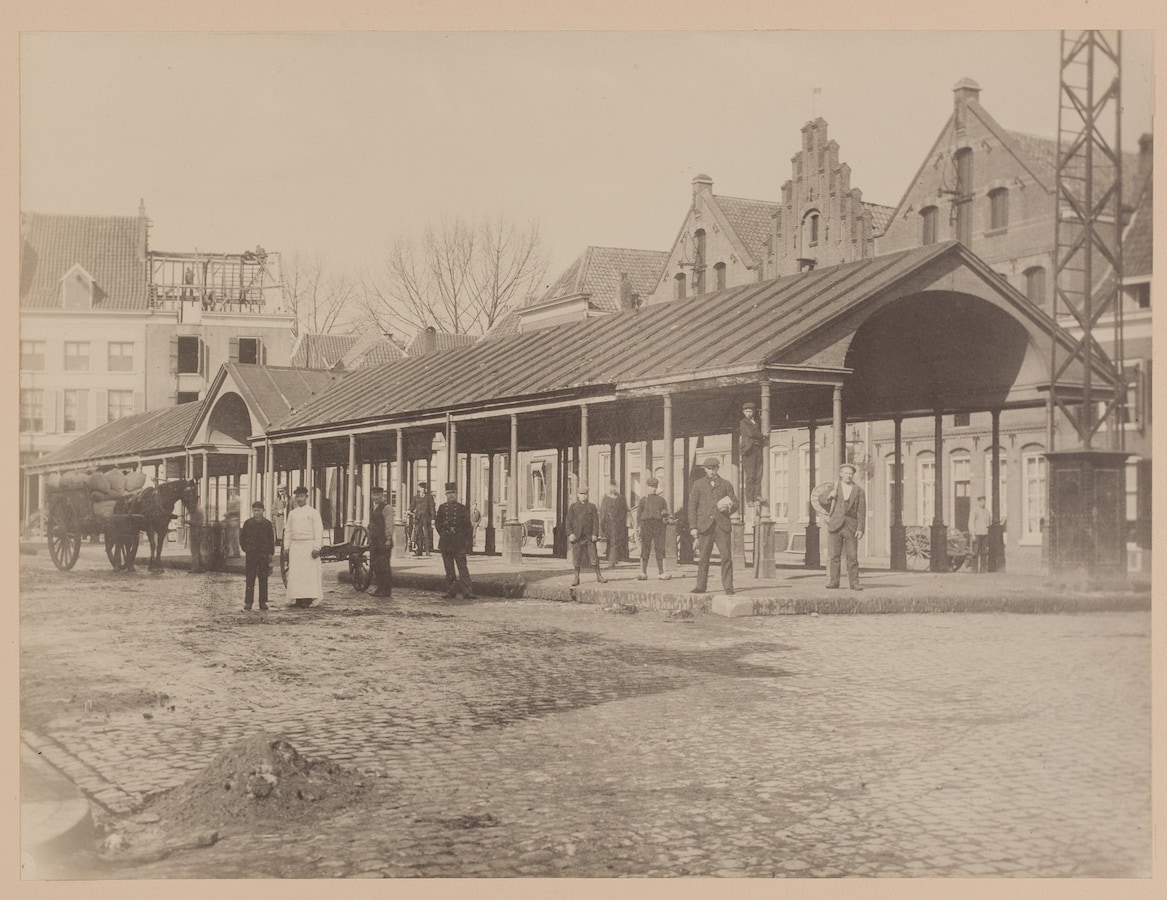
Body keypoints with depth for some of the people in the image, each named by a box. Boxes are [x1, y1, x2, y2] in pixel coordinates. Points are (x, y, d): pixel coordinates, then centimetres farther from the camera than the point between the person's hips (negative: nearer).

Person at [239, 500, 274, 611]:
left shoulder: (267, 524, 3)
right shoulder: (248, 523, 4)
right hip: (251, 554, 0)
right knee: (250, 579, 0)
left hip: (264, 554, 0)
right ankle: (248, 602, 3)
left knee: (263, 579, 3)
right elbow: (242, 538, 11)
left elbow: (271, 539, 6)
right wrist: (245, 549, 1)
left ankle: (263, 602, 8)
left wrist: (270, 553, 0)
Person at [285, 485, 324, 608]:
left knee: (310, 572, -7)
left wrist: (316, 548, -11)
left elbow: (318, 531, -4)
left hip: (309, 545, -4)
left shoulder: (313, 513, 1)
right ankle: (298, 599, 1)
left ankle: (308, 598, -7)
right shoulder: (292, 513, 13)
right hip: (295, 546, 4)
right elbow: (288, 531, 16)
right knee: (295, 573, -1)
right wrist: (286, 547, 8)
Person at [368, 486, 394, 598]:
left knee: (384, 566, -7)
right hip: (374, 542, 8)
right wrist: (369, 540, 18)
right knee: (374, 566, 9)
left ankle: (387, 591, -3)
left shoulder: (386, 508, -7)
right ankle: (380, 588, 18)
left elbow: (389, 525, -13)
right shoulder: (372, 509, 19)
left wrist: (388, 540, -19)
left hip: (384, 541, -8)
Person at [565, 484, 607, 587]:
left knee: (593, 555, -2)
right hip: (576, 536, 0)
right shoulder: (573, 507, 8)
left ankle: (599, 576, 8)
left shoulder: (592, 506, 8)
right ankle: (576, 578, 10)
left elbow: (596, 521, 4)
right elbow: (568, 521, 4)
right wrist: (570, 534, -8)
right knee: (577, 557, 3)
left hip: (589, 536, 0)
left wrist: (595, 534, -6)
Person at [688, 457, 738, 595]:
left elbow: (735, 503, 15)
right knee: (703, 557, 0)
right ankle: (701, 586, 8)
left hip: (722, 525, 0)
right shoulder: (698, 485, 12)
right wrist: (693, 527, -1)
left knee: (726, 556, -9)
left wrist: (728, 508, -9)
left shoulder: (726, 484, 15)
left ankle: (728, 586, -7)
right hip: (705, 525, 0)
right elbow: (692, 507, 8)